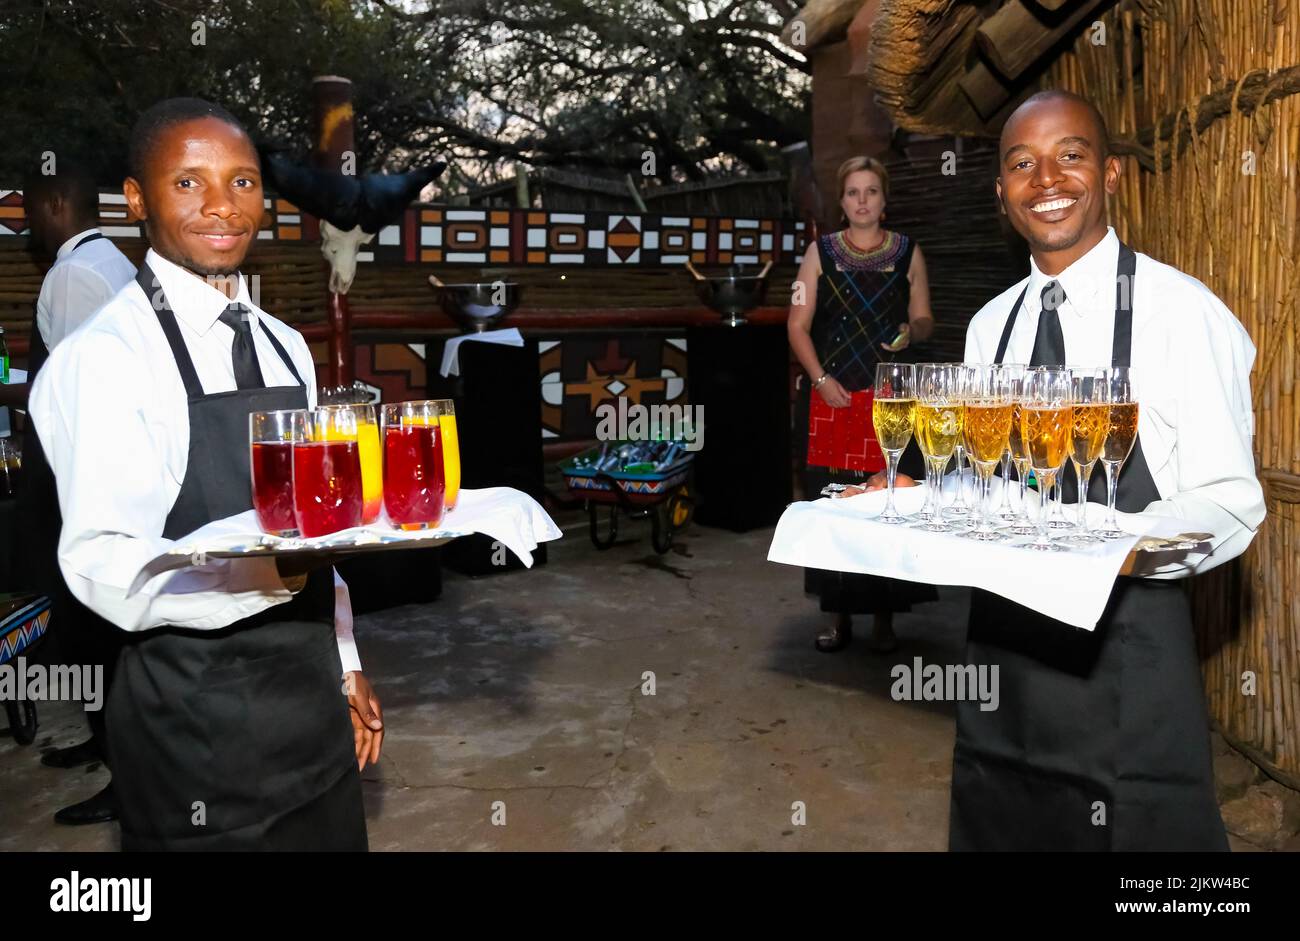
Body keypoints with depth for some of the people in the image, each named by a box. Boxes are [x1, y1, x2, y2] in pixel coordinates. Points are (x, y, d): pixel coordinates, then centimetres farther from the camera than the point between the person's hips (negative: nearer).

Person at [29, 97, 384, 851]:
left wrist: (345, 665, 14)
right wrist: (262, 569, -38)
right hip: (196, 724, -6)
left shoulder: (287, 349, 8)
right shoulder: (105, 357, -14)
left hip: (314, 702, 7)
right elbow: (103, 564, -22)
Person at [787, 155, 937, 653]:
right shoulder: (821, 252, 7)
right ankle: (839, 613, 12)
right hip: (831, 395, 0)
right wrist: (821, 379, -11)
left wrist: (911, 331, -13)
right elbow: (798, 325, 2)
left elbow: (924, 319, 11)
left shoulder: (908, 252, 9)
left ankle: (884, 614, 12)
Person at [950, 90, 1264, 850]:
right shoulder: (989, 327, 8)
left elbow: (1230, 500, -11)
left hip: (1126, 652, -5)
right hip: (1002, 642, 5)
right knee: (994, 829, 18)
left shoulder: (1182, 311, -10)